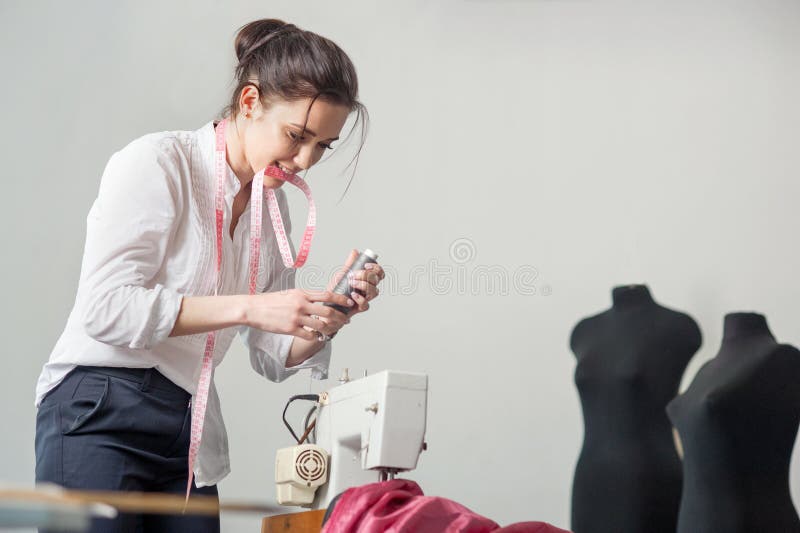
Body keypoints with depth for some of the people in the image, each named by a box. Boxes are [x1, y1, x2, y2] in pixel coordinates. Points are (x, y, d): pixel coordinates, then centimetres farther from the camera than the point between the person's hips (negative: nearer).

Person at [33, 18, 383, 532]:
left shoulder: (273, 205, 10)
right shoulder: (157, 162, -9)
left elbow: (273, 359, 12)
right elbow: (105, 307, -20)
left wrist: (329, 317, -8)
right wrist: (248, 307, -24)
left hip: (193, 431, 6)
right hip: (103, 413, -6)